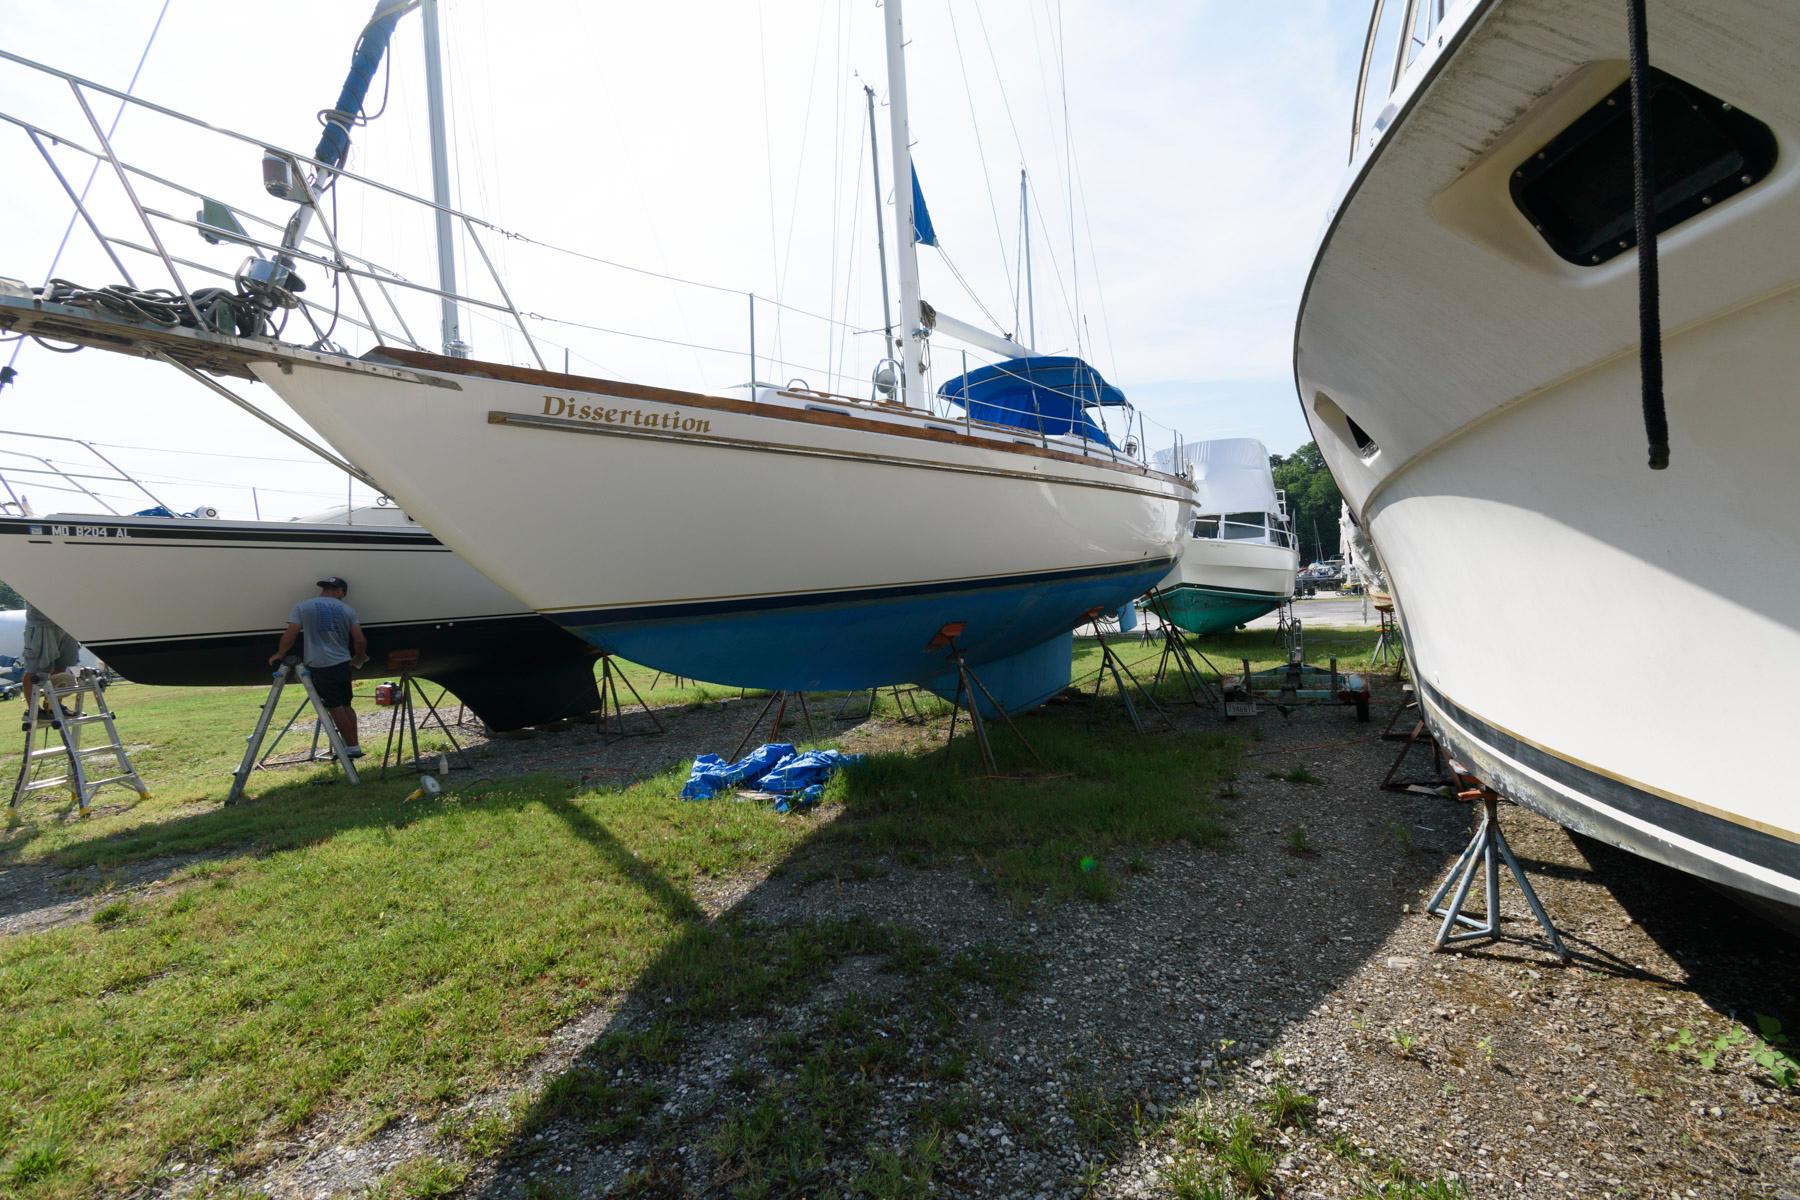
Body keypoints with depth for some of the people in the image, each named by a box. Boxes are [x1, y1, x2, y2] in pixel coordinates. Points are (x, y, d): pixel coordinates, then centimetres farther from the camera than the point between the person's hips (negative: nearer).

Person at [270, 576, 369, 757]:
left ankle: (351, 747, 3)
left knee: (335, 708, 2)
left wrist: (280, 654, 11)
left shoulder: (303, 607, -1)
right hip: (343, 664, 3)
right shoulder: (347, 610, 5)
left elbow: (290, 635, -6)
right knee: (346, 705, 14)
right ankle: (354, 746, 16)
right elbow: (360, 640, 1)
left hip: (320, 666, -3)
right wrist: (358, 658, 19)